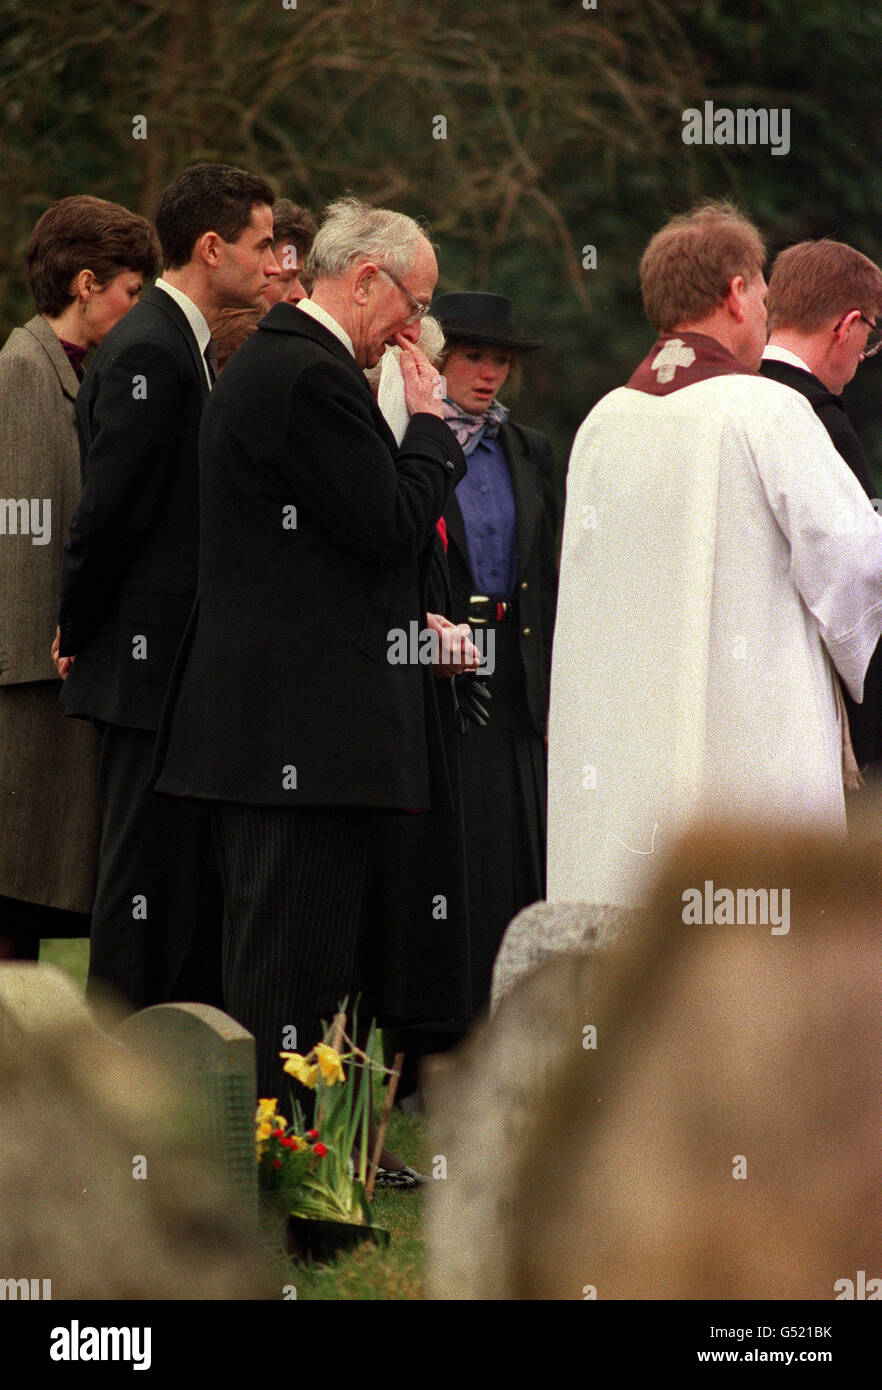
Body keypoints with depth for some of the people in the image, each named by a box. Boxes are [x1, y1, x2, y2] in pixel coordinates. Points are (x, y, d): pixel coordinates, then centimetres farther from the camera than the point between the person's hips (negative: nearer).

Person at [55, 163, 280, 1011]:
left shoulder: (186, 346, 17)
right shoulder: (148, 353, -16)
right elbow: (110, 510, -18)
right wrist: (78, 632, -8)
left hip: (186, 667, 10)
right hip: (150, 665, -10)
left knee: (196, 875, 11)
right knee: (147, 874, -6)